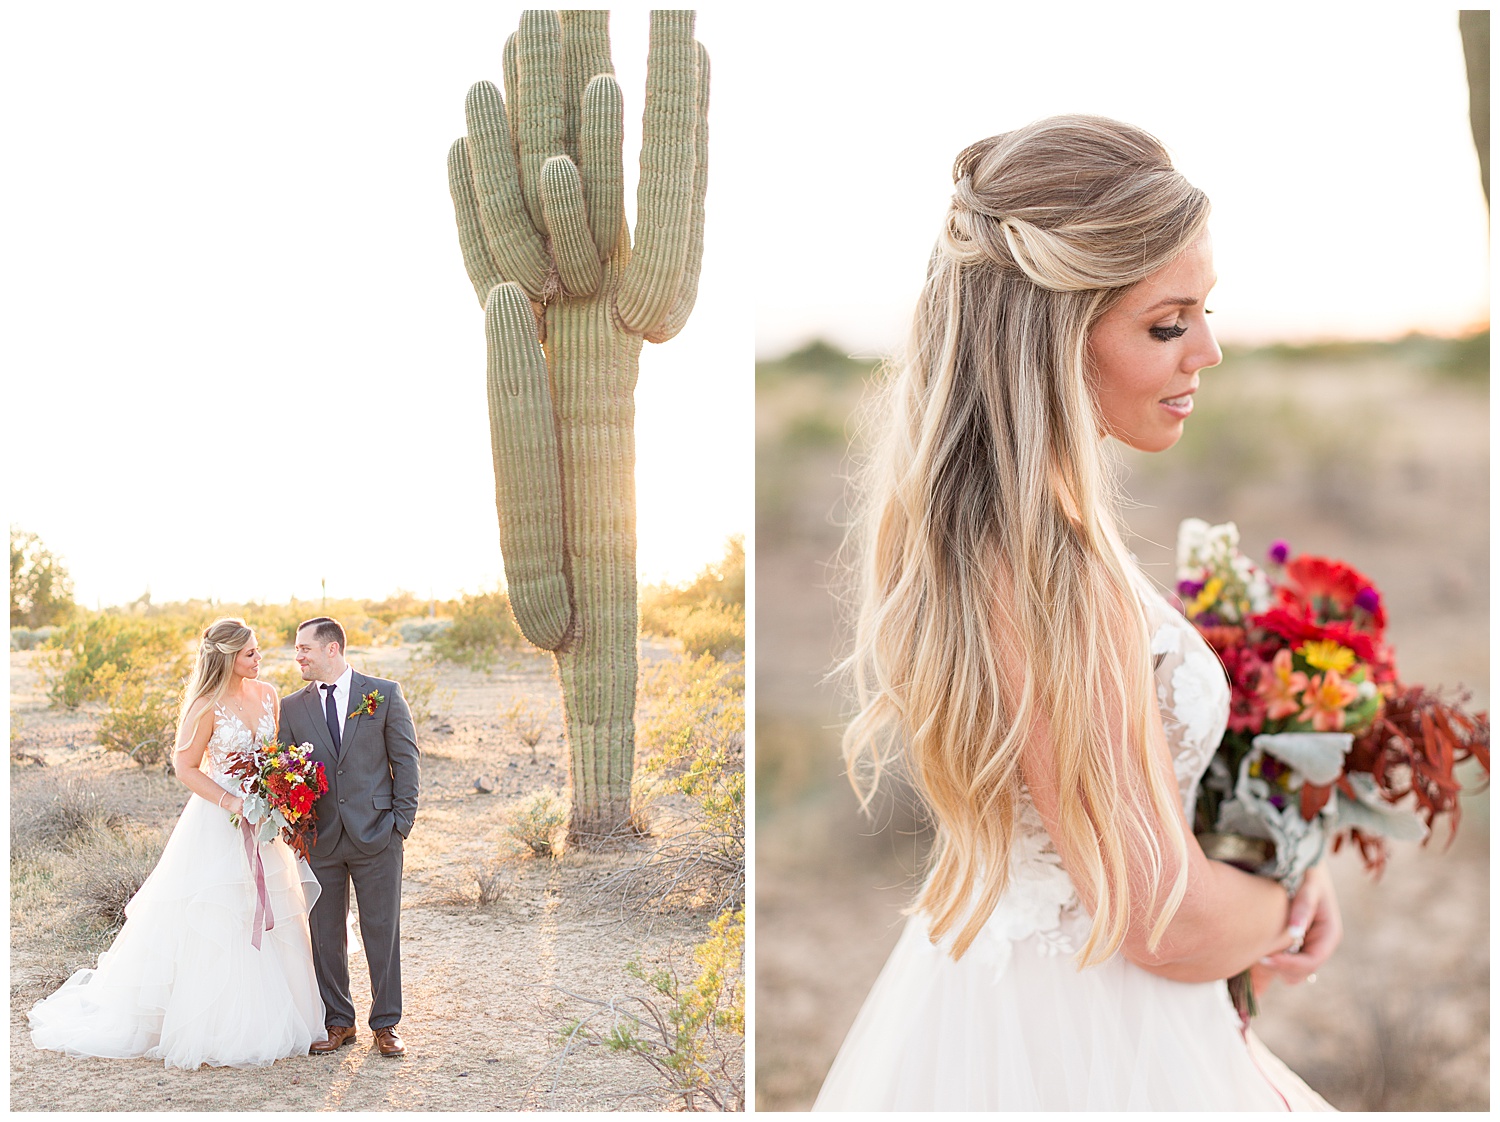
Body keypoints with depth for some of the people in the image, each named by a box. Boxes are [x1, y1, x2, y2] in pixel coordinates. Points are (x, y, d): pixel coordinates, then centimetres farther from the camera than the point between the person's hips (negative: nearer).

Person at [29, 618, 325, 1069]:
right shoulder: (207, 706, -14)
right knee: (214, 925, -2)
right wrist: (232, 803, -19)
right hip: (217, 825, -6)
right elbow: (185, 767, -12)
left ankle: (263, 1023, 21)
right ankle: (210, 1028, 8)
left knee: (268, 922, 10)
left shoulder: (267, 695, 4)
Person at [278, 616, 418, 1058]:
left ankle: (385, 1024, 13)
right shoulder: (292, 707, 7)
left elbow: (405, 761, 1)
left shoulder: (383, 694, 0)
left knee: (382, 931, 3)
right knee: (326, 935, 7)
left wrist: (401, 823, -5)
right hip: (321, 839, 3)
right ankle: (339, 1023, 19)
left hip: (376, 836, -2)